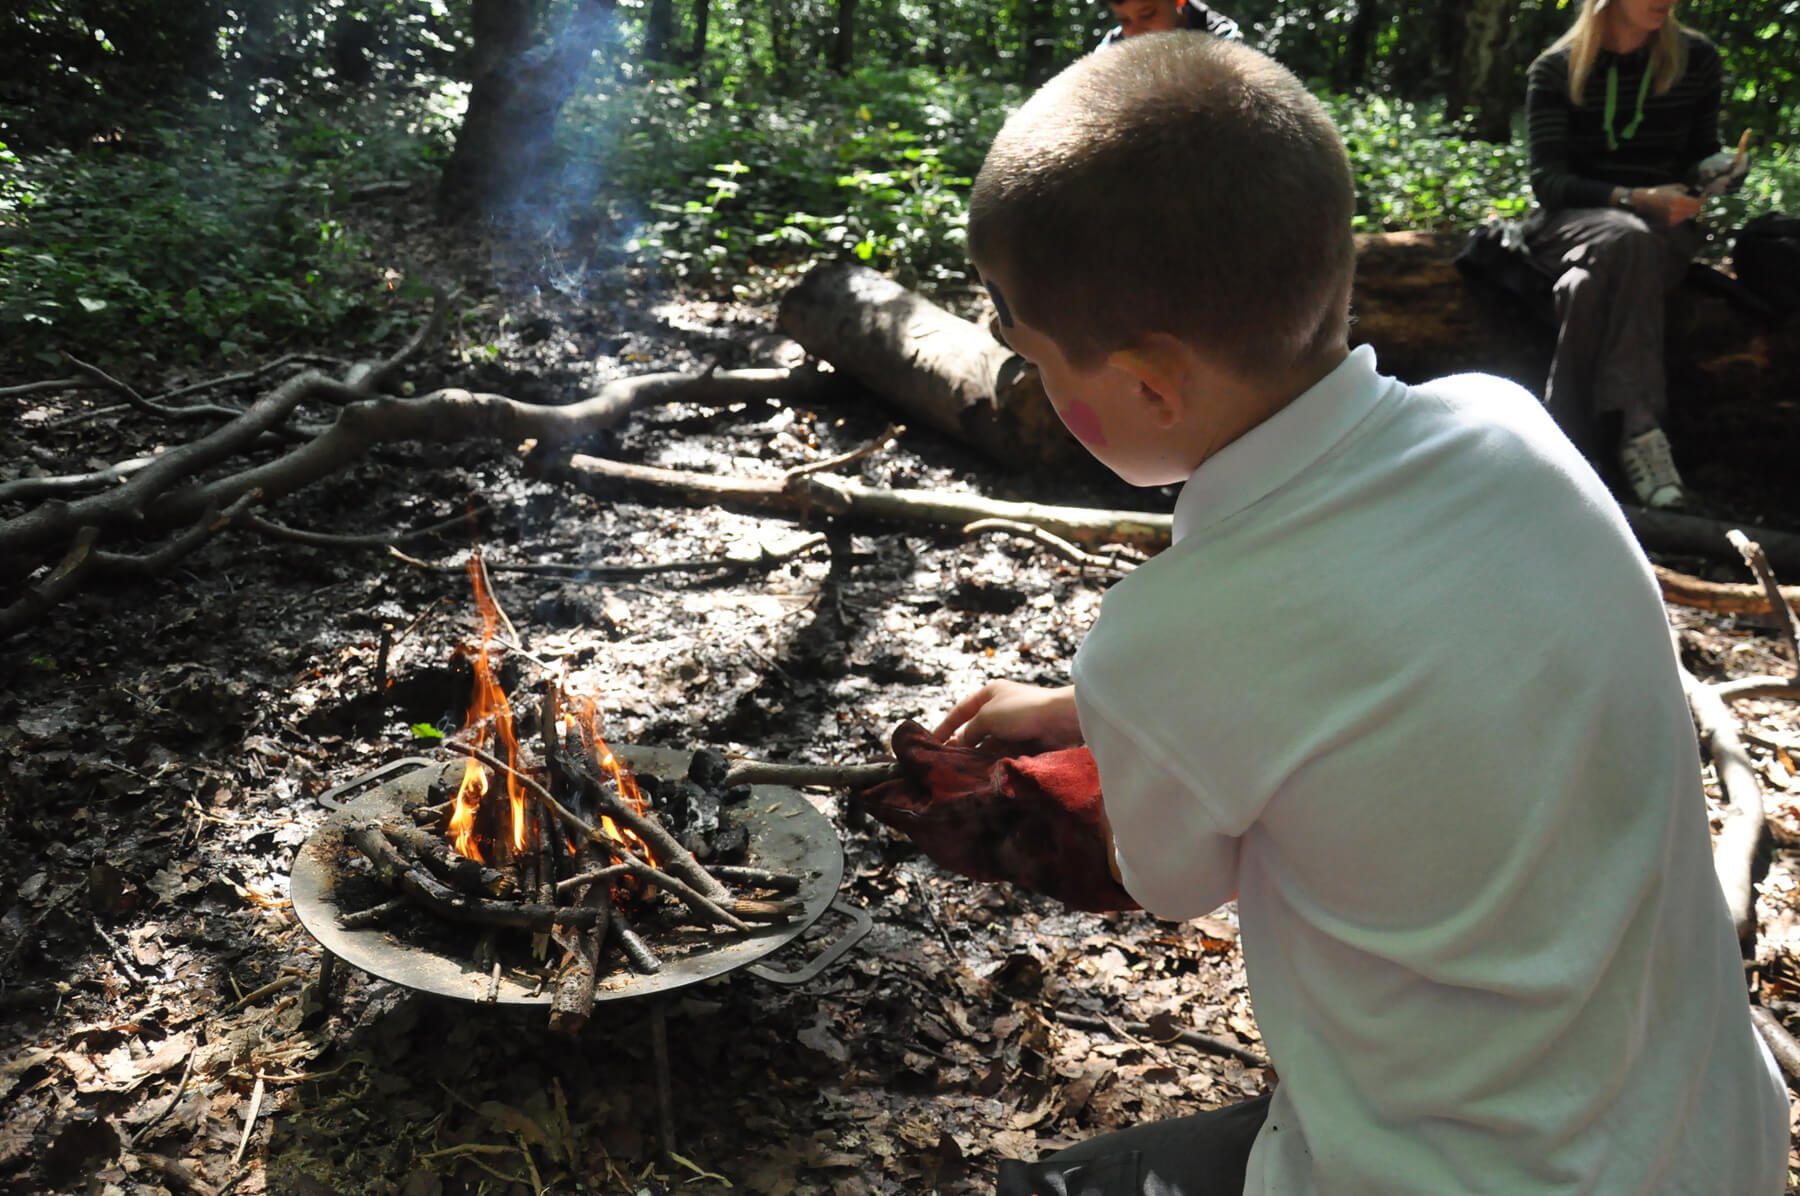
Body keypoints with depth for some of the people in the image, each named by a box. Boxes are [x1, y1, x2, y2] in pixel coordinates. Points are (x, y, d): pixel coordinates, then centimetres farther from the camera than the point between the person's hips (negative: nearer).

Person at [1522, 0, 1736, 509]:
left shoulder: (1696, 58, 9)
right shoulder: (1555, 70, 2)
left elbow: (1701, 154, 16)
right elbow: (1548, 179, -7)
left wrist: (1723, 167, -9)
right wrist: (1633, 199, -21)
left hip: (1663, 226, 1)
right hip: (1572, 221, -1)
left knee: (1593, 282, -36)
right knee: (1627, 241, -38)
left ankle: (1575, 441, -39)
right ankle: (1640, 428, -42)